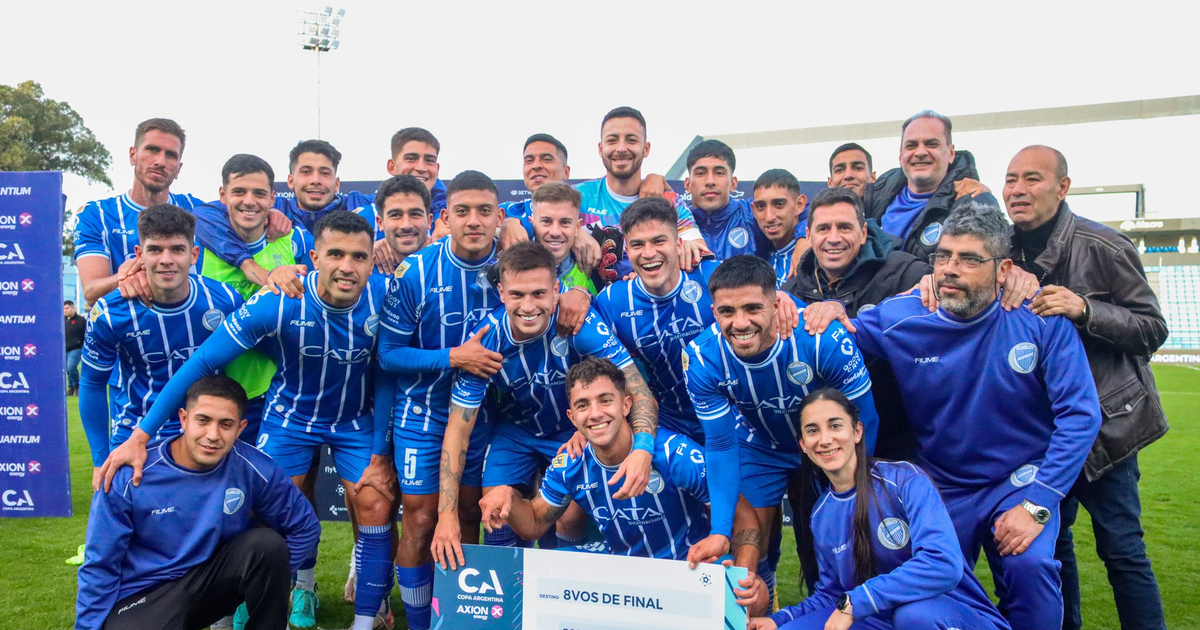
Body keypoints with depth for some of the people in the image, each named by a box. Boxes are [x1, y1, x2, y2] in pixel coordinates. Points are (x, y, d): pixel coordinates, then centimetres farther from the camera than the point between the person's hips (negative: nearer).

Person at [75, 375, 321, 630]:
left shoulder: (253, 469, -15)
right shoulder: (130, 475, -18)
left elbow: (306, 528, -2)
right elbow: (99, 567, -8)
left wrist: (270, 577, -7)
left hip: (211, 580, 2)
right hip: (142, 594, -1)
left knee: (268, 543, -25)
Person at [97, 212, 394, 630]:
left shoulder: (384, 297, -26)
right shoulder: (275, 304, -28)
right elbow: (202, 363, -24)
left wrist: (381, 452, -12)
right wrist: (140, 437, -25)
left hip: (356, 420, 0)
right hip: (290, 415, 0)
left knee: (376, 507, -7)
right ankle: (303, 589, 30)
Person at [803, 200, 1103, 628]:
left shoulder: (1041, 317, -15)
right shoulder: (900, 319, -10)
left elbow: (1079, 414, -15)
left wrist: (1038, 504, -20)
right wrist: (830, 310, -19)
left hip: (1019, 480, -2)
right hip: (941, 486, 2)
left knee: (1030, 566, -27)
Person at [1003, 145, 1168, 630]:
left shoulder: (1102, 247, -13)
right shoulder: (1005, 249, 2)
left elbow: (1153, 330, -11)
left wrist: (1085, 309, -29)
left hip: (1103, 420, -5)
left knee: (1120, 545, 0)